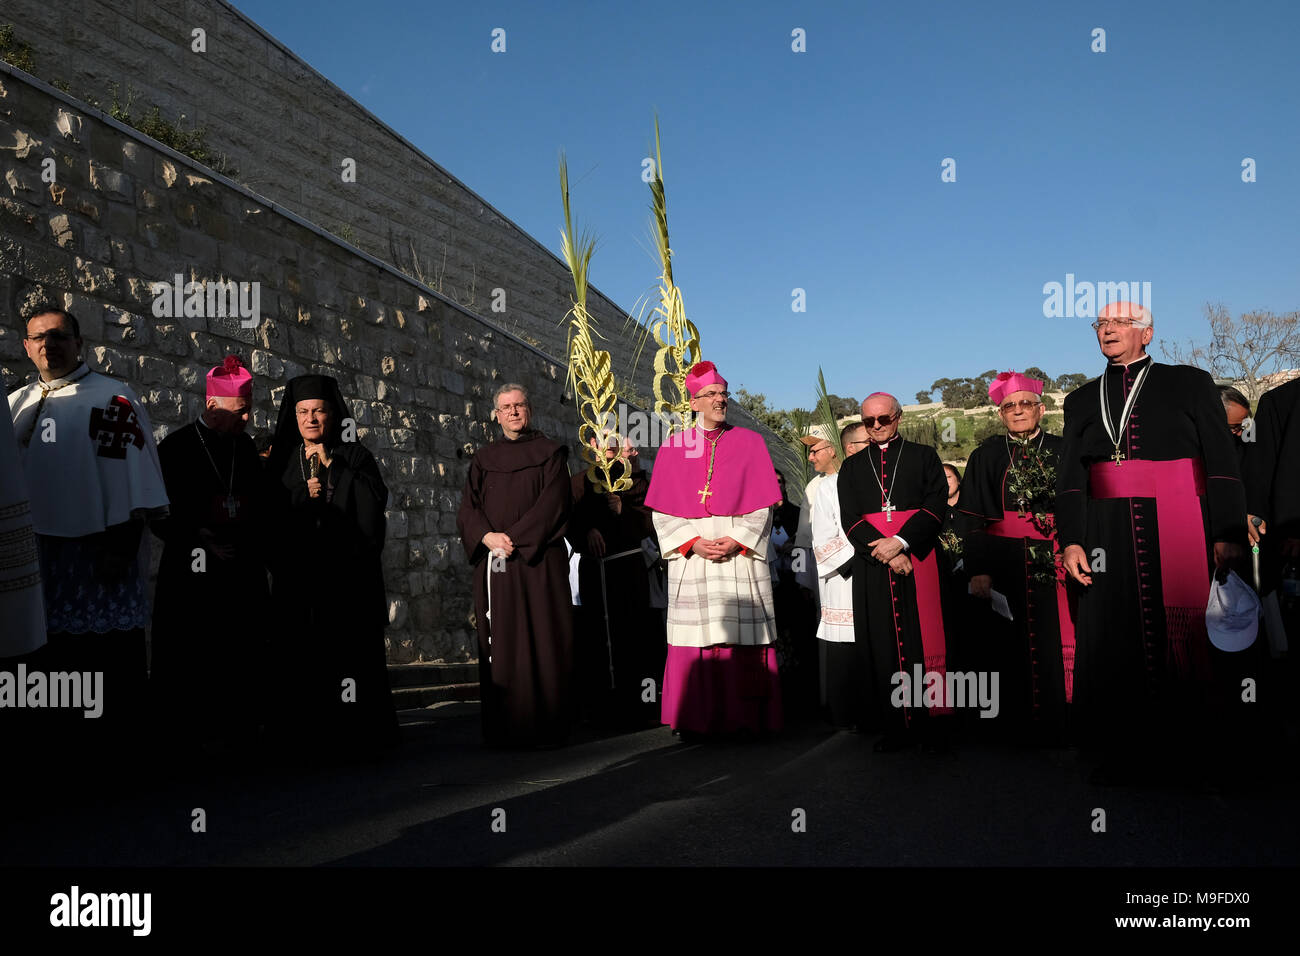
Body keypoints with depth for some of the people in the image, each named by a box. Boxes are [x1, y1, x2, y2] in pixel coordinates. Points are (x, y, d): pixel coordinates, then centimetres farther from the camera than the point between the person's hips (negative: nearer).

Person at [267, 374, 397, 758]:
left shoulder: (354, 455, 10)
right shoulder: (281, 460, 16)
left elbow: (376, 499, -4)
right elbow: (269, 512, 5)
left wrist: (331, 466, -6)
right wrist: (303, 494, -7)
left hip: (348, 571, -2)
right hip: (298, 574, 2)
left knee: (351, 654, -6)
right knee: (303, 656, -5)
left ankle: (355, 737, -1)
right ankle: (309, 738, 1)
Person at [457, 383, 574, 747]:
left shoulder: (550, 453, 8)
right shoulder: (483, 459, 17)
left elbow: (553, 503, -4)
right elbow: (467, 509, 7)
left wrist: (515, 539, -13)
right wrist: (488, 536, -12)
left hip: (538, 562, -3)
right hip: (493, 565, 3)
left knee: (542, 644, -5)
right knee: (499, 645, 1)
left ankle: (545, 727, -1)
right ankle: (502, 729, 5)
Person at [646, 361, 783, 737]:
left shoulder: (750, 442, 9)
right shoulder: (674, 447, 10)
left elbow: (762, 505, 3)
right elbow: (663, 511, 5)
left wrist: (737, 541, -10)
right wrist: (693, 543, -9)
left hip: (741, 557, 0)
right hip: (691, 557, 1)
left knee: (743, 639, -3)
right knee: (695, 639, -1)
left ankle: (744, 717, 5)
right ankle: (695, 718, 7)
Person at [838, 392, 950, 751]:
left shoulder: (924, 456, 11)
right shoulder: (852, 467, 16)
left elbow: (935, 506, -1)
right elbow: (849, 518, 5)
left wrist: (901, 541, -14)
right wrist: (884, 552, -9)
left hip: (917, 558, -2)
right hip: (871, 564, 2)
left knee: (921, 639, -5)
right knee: (881, 644, -1)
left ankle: (927, 722, 0)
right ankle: (896, 726, 3)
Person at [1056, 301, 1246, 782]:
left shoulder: (1190, 383, 10)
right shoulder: (1082, 400, 17)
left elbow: (1222, 462, 2)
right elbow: (1069, 476, 9)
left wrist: (1229, 534, -8)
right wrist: (1071, 540, -4)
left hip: (1179, 530, -2)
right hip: (1110, 536, 2)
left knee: (1182, 634, -2)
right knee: (1113, 637, 0)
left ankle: (1188, 740, 12)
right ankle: (1127, 747, 10)